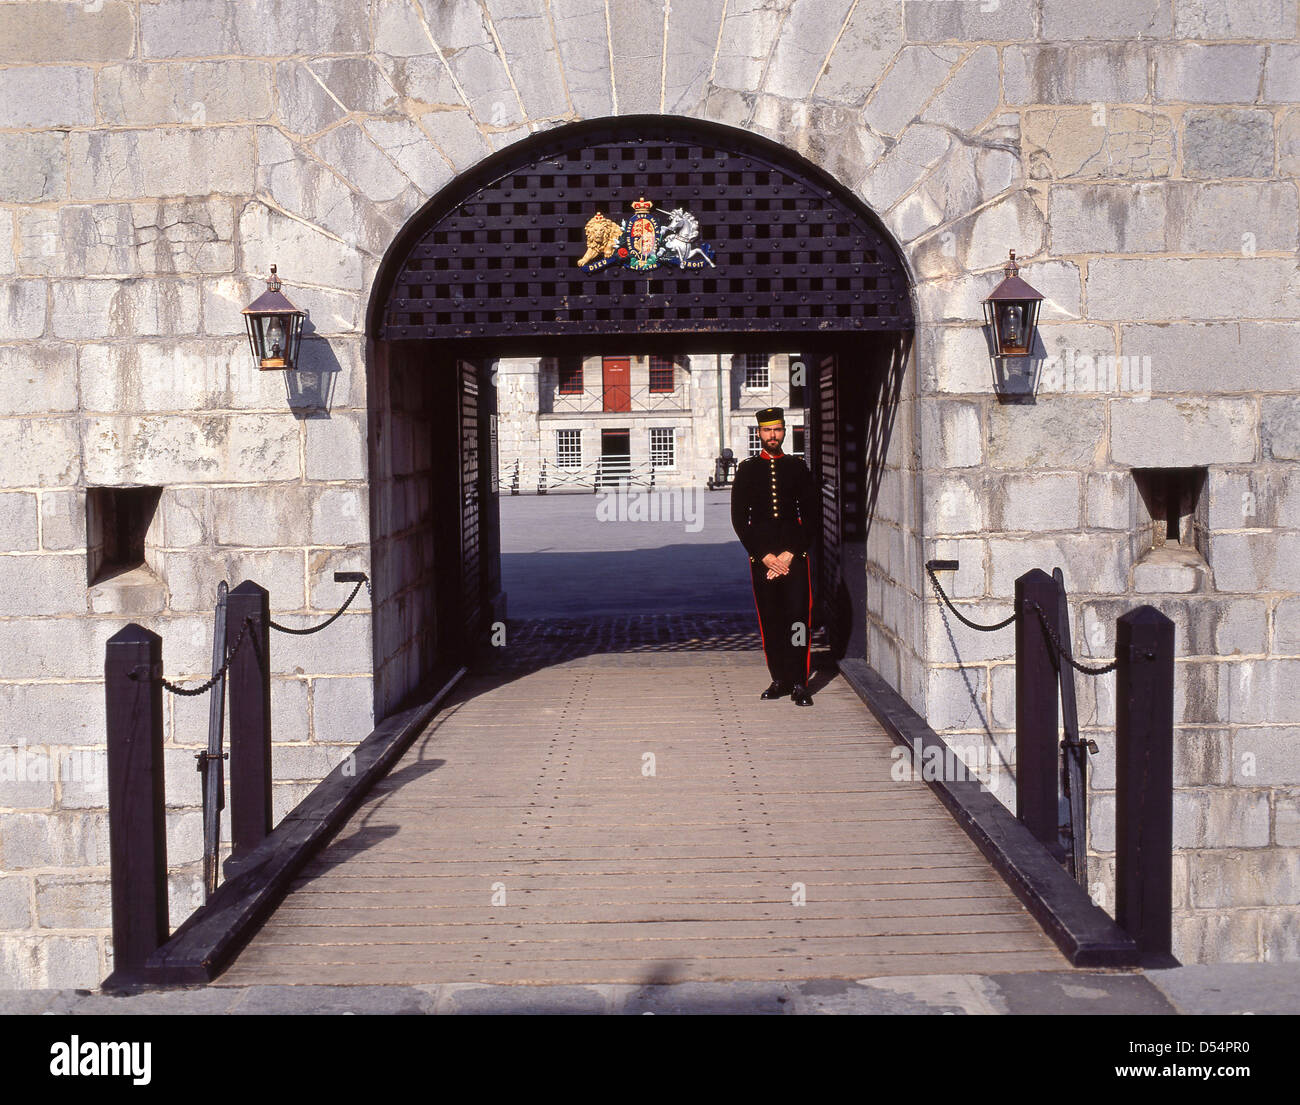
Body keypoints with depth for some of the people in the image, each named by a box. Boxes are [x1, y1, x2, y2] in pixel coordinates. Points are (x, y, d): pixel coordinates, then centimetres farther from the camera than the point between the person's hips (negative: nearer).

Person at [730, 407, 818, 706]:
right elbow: (739, 518, 3)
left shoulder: (798, 468, 6)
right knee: (770, 620, 4)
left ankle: (799, 683, -4)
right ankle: (780, 679, 14)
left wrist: (790, 554, -6)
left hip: (795, 554, -1)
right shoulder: (747, 470, 6)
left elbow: (811, 515, 4)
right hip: (761, 555, 1)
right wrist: (765, 556, -5)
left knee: (798, 617, -7)